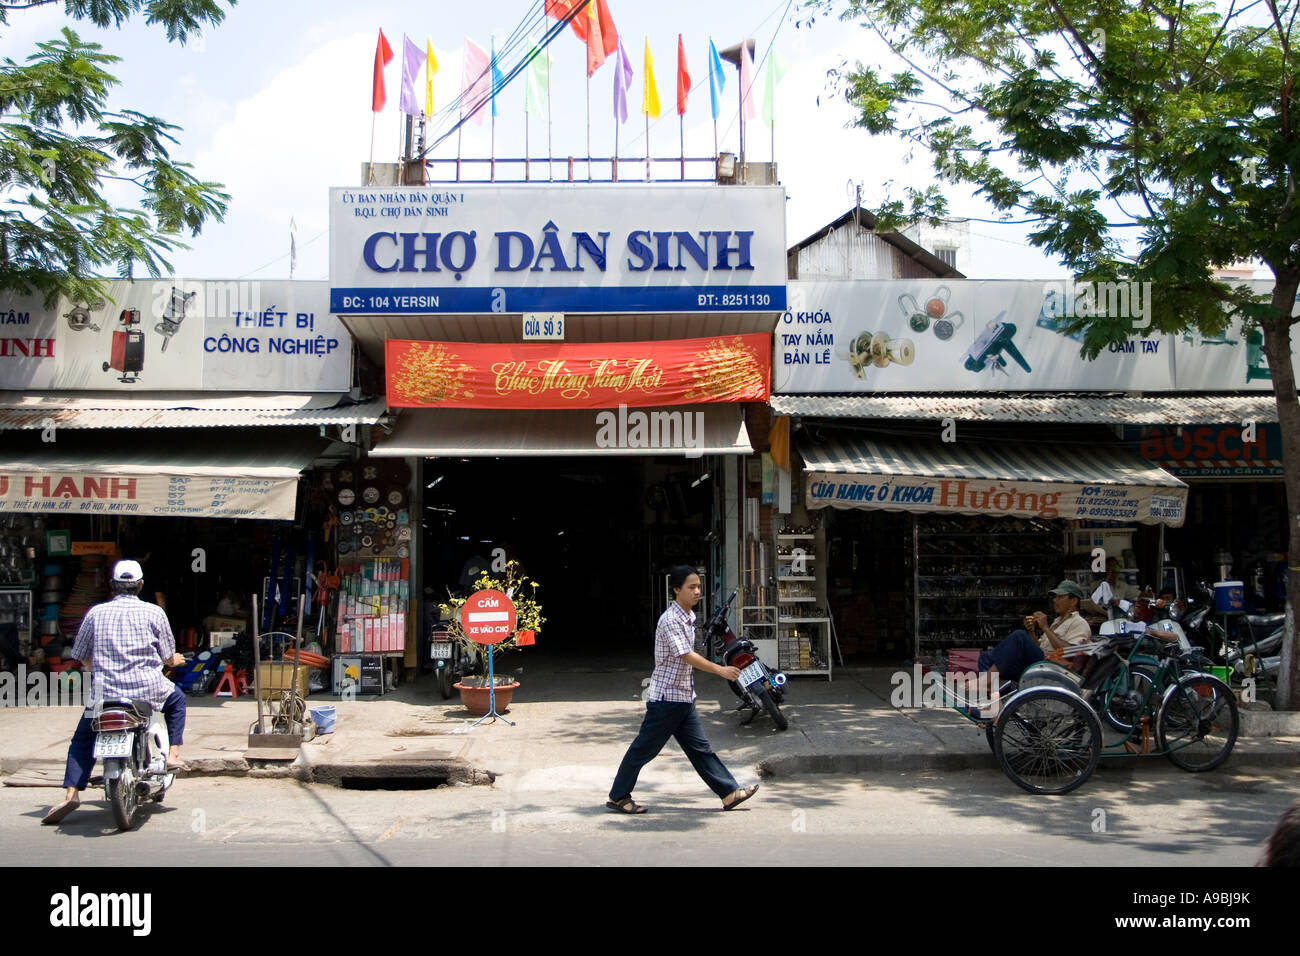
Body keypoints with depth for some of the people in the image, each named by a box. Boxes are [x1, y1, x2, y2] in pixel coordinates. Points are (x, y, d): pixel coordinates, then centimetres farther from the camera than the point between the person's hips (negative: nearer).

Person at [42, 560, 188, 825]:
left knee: (82, 739, 20)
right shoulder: (153, 612, 2)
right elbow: (168, 655, 7)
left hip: (104, 691, 1)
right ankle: (173, 754, 18)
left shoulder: (96, 612, 6)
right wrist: (174, 660, 32)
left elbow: (82, 655, 11)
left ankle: (71, 792, 3)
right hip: (147, 688, -1)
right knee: (177, 699, 30)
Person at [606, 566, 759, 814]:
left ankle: (729, 793, 10)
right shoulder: (669, 620, -19)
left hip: (684, 696, 9)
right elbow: (686, 656, -26)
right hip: (666, 697, -9)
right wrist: (720, 670, -28)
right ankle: (617, 797, 13)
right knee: (645, 748, 1)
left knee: (700, 747, 10)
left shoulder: (689, 617, 10)